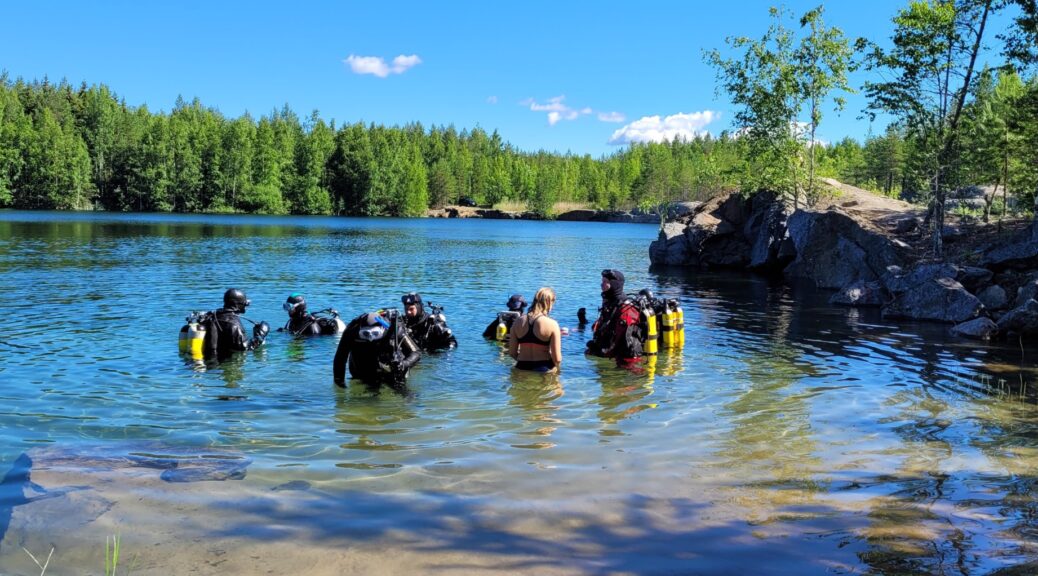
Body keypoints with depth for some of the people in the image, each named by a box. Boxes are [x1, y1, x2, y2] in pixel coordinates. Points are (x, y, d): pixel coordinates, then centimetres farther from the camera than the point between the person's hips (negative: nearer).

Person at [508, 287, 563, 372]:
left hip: (522, 369, 5)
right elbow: (557, 359, -11)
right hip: (544, 370, -4)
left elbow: (512, 353, 6)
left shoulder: (518, 322, 2)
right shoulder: (552, 324, -10)